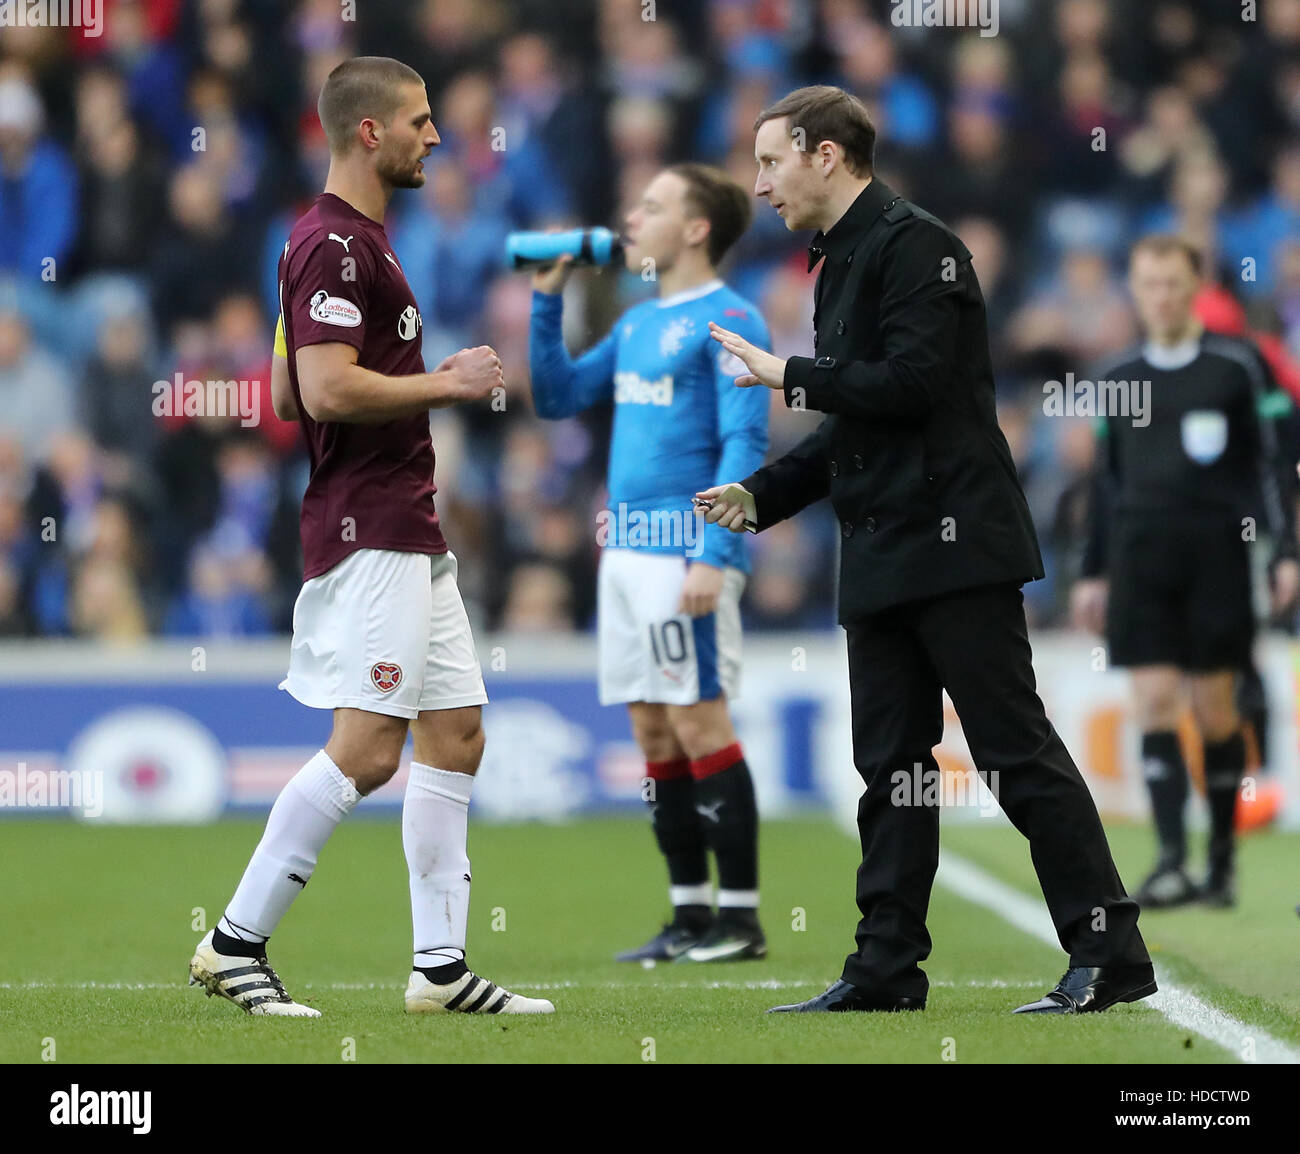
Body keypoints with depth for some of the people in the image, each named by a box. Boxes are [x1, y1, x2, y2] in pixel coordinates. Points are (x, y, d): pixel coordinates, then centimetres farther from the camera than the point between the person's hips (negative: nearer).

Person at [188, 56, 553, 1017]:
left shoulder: (360, 242, 19)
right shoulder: (334, 246, -13)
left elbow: (288, 397, 23)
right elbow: (326, 390, -24)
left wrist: (432, 383, 19)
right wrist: (445, 385, -13)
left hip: (411, 535, 11)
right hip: (367, 533, -11)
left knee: (457, 737, 8)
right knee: (366, 751, -12)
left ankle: (441, 965, 10)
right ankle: (235, 943, -6)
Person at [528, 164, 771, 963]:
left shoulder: (729, 321, -8)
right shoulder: (638, 322, 18)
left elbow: (744, 444, -14)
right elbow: (558, 396, 21)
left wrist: (713, 557, -22)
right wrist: (548, 299, 14)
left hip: (685, 555, -8)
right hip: (626, 552, 8)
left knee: (699, 724, -8)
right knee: (654, 733, 8)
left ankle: (741, 916, -4)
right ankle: (691, 915, 12)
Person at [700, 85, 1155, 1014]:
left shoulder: (914, 245, -10)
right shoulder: (843, 264, 20)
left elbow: (913, 382, -20)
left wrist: (791, 374, -10)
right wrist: (761, 496, 15)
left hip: (951, 540, -10)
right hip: (881, 554, 10)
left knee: (1015, 747, -9)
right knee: (890, 763, 8)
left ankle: (1110, 952, -7)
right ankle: (887, 966, 11)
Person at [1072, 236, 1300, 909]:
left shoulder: (1238, 366, 1)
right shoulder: (1117, 381, 12)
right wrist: (1093, 574, 18)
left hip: (1216, 555, -3)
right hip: (1139, 559, 3)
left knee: (1215, 710, 0)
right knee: (1154, 702, -7)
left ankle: (1222, 864, 11)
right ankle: (1170, 860, -11)